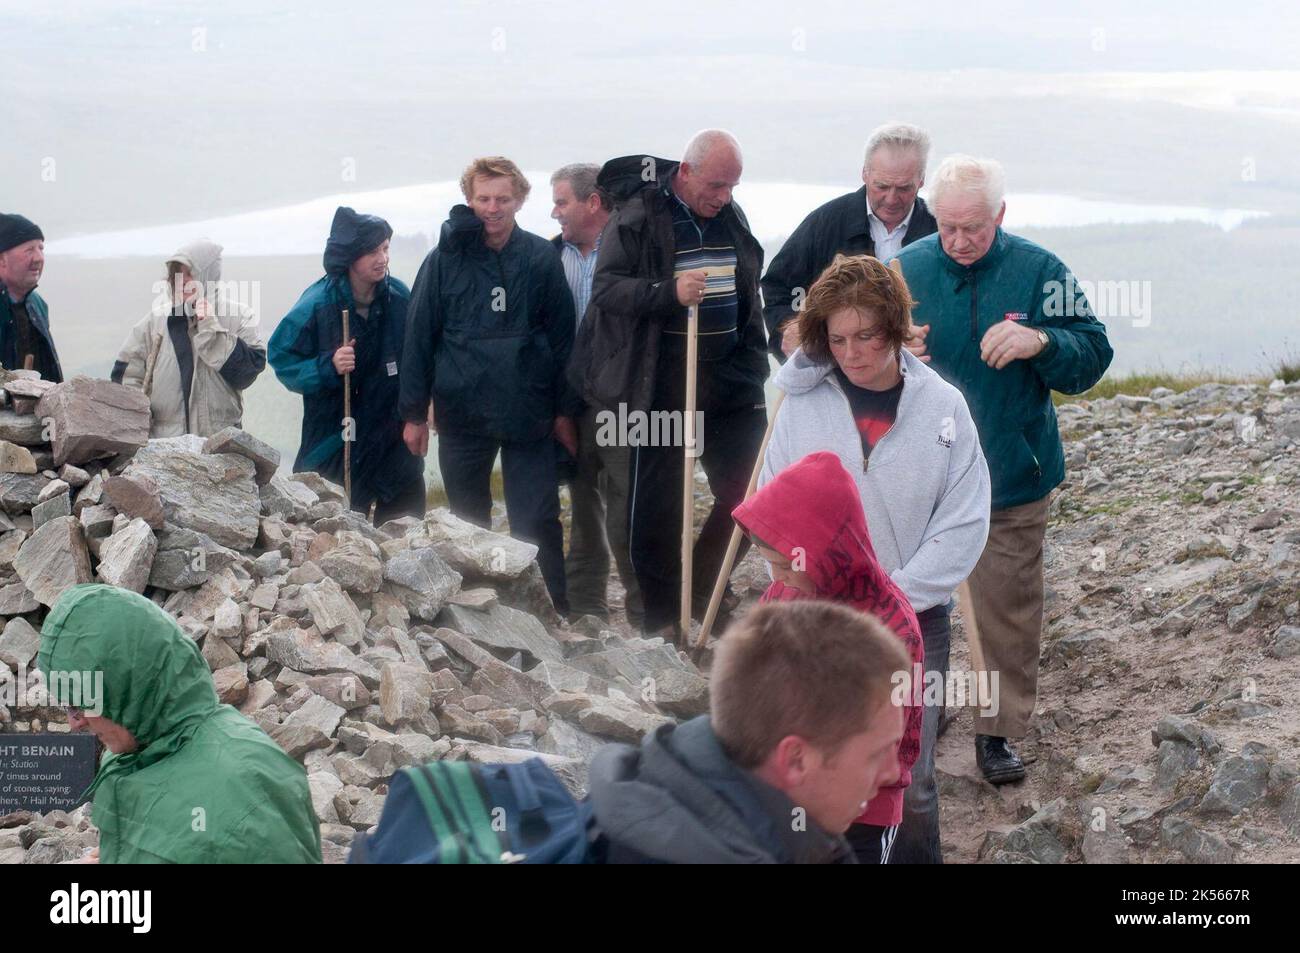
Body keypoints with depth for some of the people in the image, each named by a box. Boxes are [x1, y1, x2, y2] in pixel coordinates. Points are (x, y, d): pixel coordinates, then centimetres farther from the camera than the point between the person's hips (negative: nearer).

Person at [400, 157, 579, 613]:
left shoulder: (541, 259, 0)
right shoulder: (445, 260, 0)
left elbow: (562, 337, 4)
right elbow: (420, 337, 2)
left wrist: (565, 409, 2)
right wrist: (415, 413, 0)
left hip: (529, 416, -1)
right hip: (462, 415, 1)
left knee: (538, 523, -2)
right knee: (467, 525, 11)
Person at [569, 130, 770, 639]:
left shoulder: (730, 216, 12)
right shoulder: (638, 216, -8)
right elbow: (605, 288, -13)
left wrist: (754, 363, 19)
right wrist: (670, 293, -27)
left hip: (729, 376, 6)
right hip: (663, 381, -5)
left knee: (749, 489, 3)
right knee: (658, 502, 0)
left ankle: (704, 592, 22)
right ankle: (662, 616, 12)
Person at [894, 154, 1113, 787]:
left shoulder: (1040, 272, -7)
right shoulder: (905, 271, -2)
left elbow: (1094, 356, -6)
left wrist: (1041, 341, -27)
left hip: (1012, 476, -1)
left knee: (1007, 610, 5)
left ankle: (998, 730, 18)